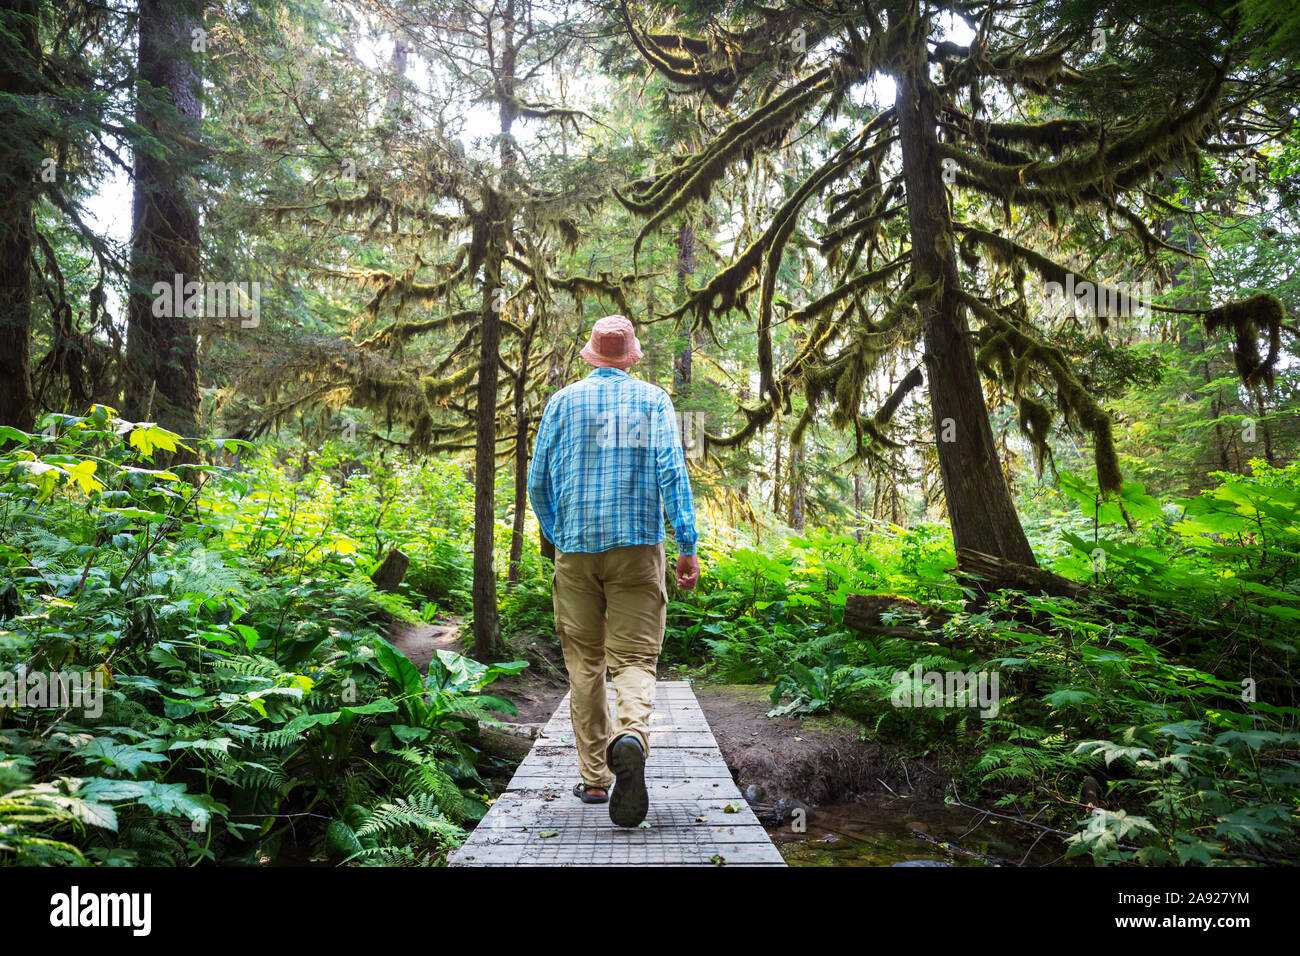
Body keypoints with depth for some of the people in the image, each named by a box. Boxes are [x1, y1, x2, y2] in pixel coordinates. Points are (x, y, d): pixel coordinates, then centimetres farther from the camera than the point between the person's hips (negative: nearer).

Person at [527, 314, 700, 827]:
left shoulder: (562, 401, 8)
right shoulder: (653, 399, 5)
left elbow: (538, 481, 8)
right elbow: (671, 471, -6)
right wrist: (687, 545, -7)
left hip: (576, 547, 1)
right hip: (637, 546, -1)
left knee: (584, 664, 9)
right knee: (635, 659, 0)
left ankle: (595, 777, 12)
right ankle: (631, 736, -29)